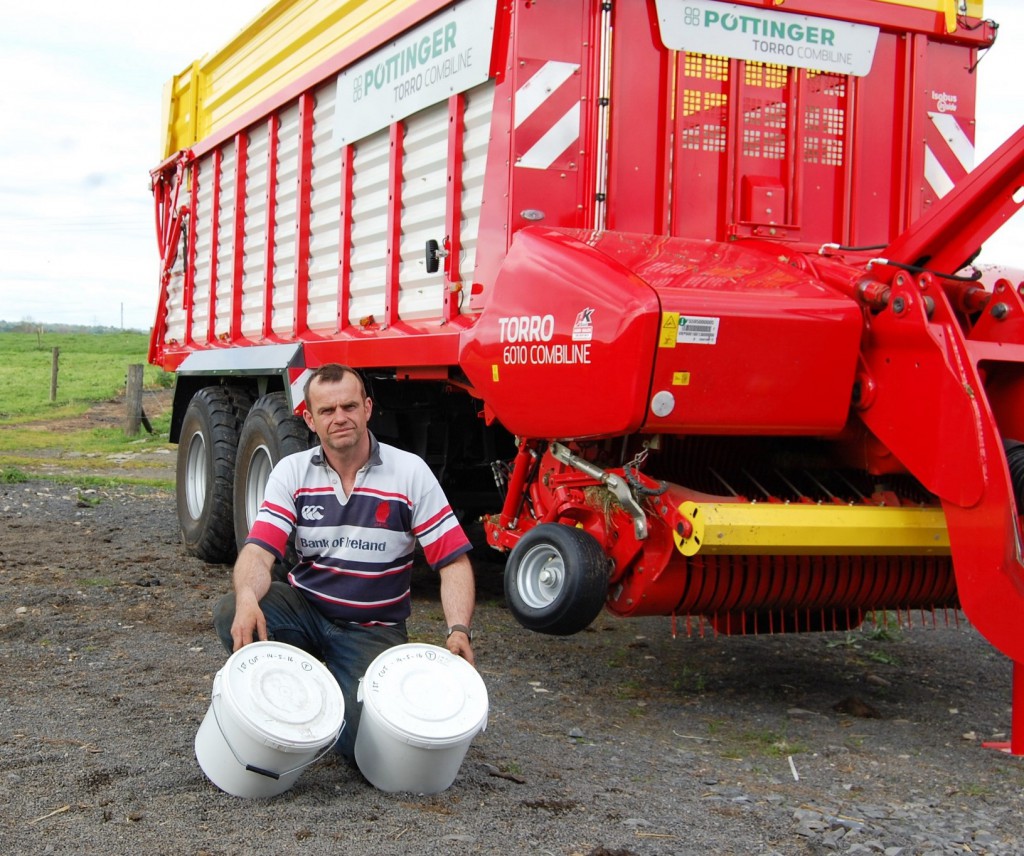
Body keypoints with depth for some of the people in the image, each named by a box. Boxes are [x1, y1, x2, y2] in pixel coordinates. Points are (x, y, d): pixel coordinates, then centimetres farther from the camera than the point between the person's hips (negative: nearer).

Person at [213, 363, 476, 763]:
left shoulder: (410, 472, -8)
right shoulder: (293, 471, -3)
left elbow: (454, 561, -10)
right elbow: (259, 550, -16)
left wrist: (459, 631, -27)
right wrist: (247, 598, -39)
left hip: (373, 629, -2)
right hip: (304, 608, 2)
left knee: (359, 740, -23)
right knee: (231, 614, -29)